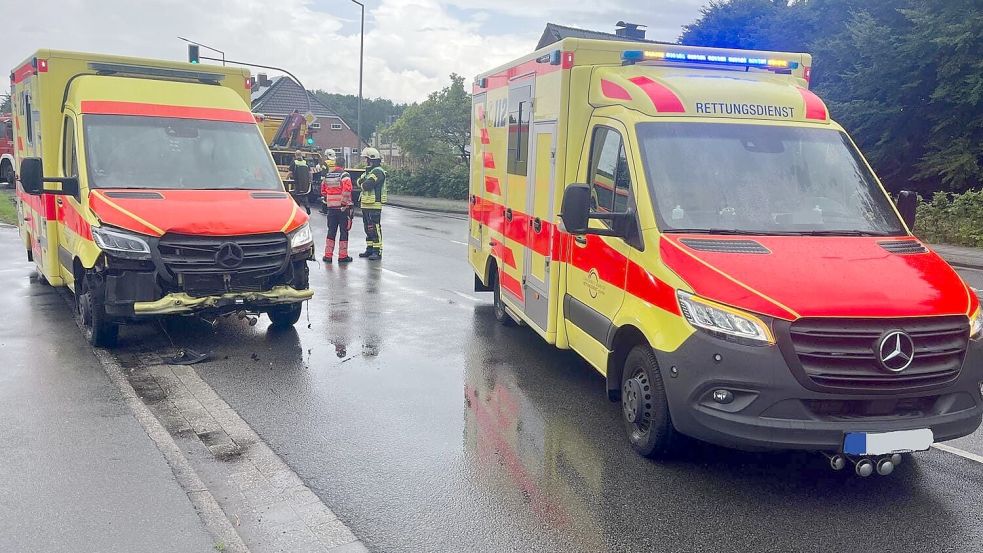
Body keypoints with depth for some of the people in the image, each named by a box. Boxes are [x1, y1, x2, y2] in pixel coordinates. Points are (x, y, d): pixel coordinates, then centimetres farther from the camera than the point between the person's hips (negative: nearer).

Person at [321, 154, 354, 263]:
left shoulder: (327, 176, 9)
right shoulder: (345, 175, -9)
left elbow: (323, 191, 16)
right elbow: (347, 191, -21)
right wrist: (345, 203, -14)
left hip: (331, 208, 5)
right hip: (343, 208, -5)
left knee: (331, 231, 12)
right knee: (344, 231, 2)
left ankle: (328, 255, 13)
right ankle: (342, 256, 4)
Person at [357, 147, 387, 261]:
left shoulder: (378, 171, -14)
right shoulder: (368, 171, 20)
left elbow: (366, 185, -23)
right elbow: (359, 182, 11)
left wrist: (363, 184, -1)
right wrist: (362, 182, -11)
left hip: (374, 205, -10)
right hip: (366, 204, 10)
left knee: (375, 228, -8)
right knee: (368, 228, 14)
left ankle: (377, 251, -6)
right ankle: (370, 249, 23)